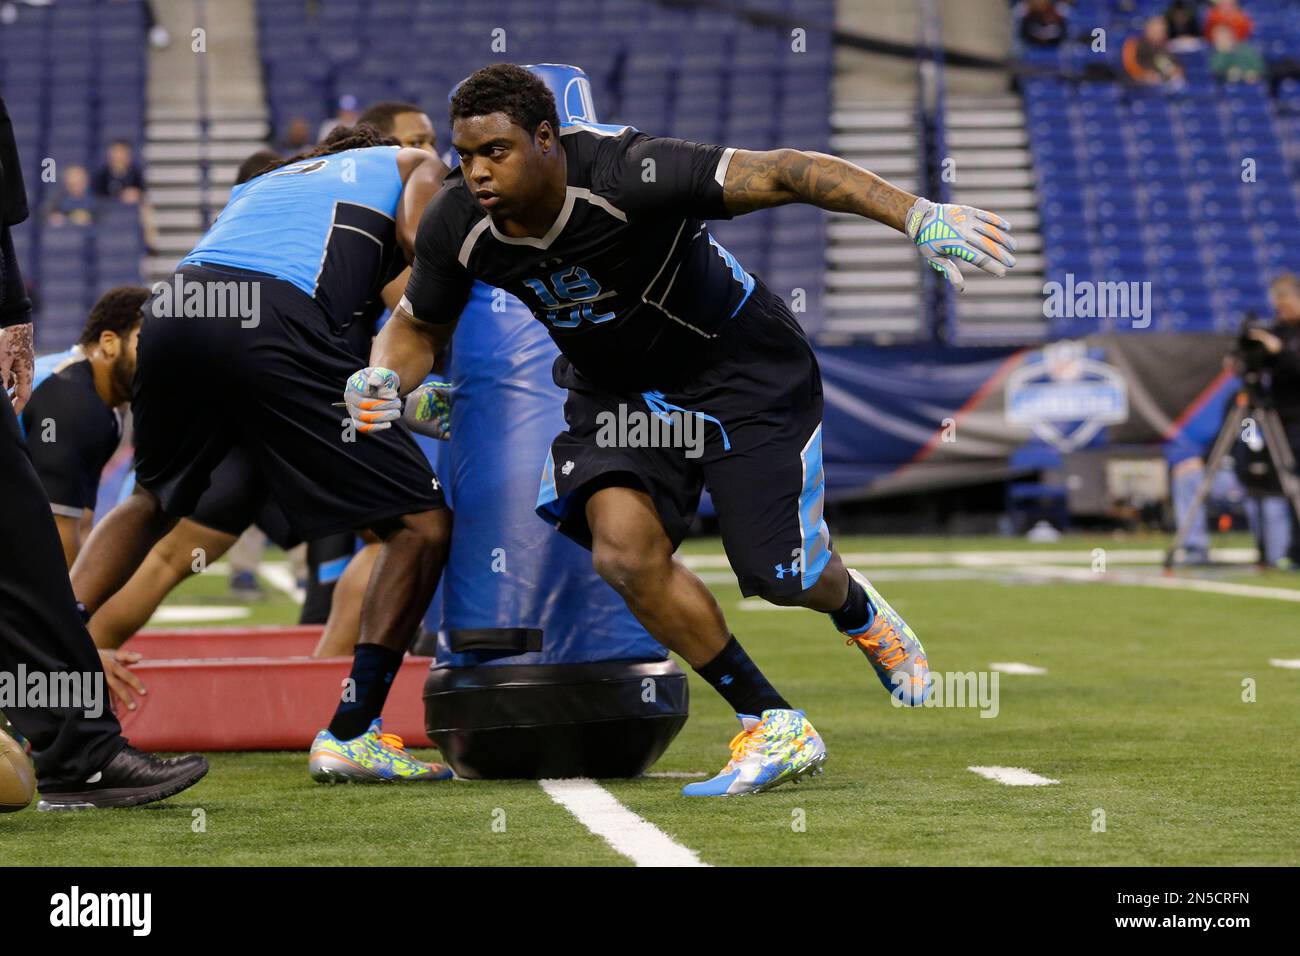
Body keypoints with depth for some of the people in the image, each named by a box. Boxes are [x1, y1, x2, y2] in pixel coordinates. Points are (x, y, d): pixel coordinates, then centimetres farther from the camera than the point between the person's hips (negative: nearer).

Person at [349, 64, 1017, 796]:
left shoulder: (627, 175, -35)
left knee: (783, 578, -4)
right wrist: (384, 382, -20)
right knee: (624, 549, -20)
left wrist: (921, 217, -48)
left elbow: (784, 174, -39)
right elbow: (420, 325, 3)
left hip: (742, 370, -4)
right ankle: (774, 730, -4)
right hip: (617, 389, 4)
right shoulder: (459, 228, -17)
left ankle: (858, 611, 39)